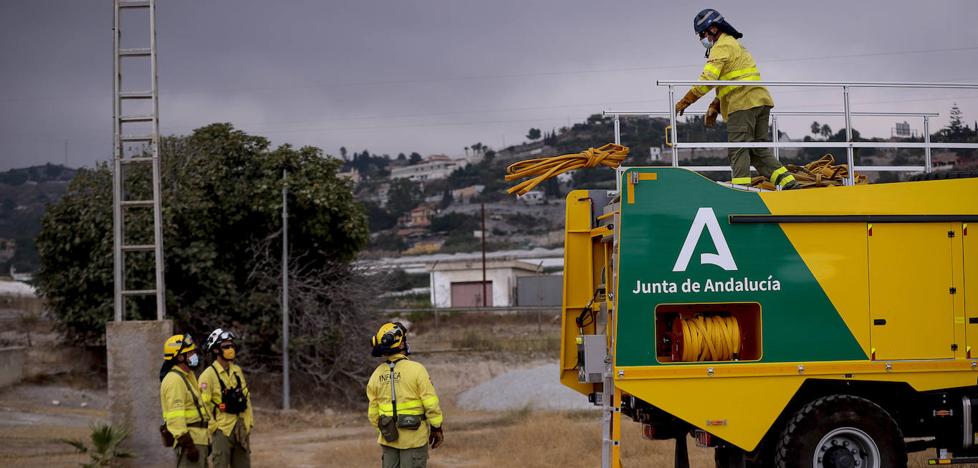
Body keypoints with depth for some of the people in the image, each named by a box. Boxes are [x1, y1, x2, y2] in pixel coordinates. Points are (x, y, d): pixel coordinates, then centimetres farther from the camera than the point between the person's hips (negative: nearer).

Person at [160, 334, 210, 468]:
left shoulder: (187, 376, 17)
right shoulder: (174, 380, -17)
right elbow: (176, 416, -23)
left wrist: (206, 439, 24)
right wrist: (188, 444, -26)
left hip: (198, 439, 11)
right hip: (189, 440, -11)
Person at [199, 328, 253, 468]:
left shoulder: (238, 371, 10)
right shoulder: (209, 375, -10)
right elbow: (204, 404, -12)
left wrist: (249, 422, 10)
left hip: (241, 429, 7)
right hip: (222, 430, -7)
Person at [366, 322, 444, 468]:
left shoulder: (377, 375, 2)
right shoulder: (416, 370, -13)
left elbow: (373, 413, 7)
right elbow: (431, 404, -12)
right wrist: (437, 428, 0)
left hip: (389, 438, 4)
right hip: (414, 437, -4)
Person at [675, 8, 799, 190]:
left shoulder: (722, 46, -3)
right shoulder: (735, 45, 30)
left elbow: (708, 78, -14)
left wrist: (685, 101, -9)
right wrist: (714, 108, 19)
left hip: (743, 103, -9)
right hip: (760, 101, 9)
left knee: (738, 150, -9)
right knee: (759, 150, 9)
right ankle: (789, 183, 0)